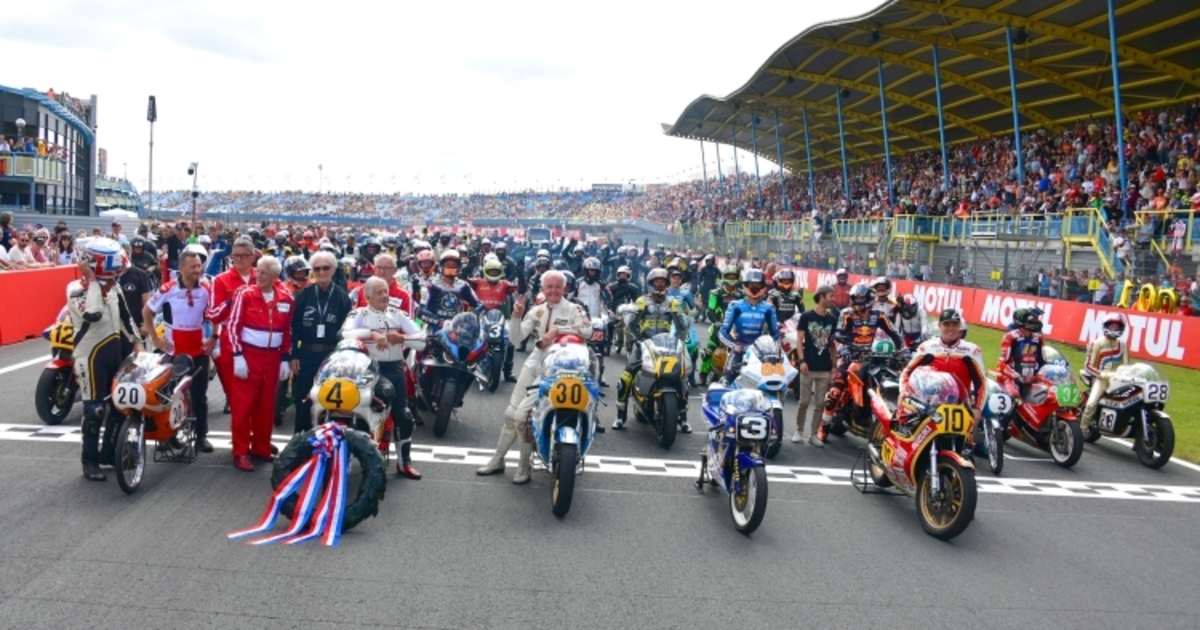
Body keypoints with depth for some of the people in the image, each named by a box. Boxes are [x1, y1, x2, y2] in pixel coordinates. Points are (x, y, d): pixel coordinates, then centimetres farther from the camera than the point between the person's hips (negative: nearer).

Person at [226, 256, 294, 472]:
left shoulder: (286, 299, 4)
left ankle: (261, 448, 23)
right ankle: (241, 452, 5)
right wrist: (238, 356, -12)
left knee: (266, 405, 10)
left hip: (272, 358, 4)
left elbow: (288, 331, 11)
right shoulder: (245, 294, -7)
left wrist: (286, 359, 7)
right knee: (243, 405, -2)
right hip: (248, 356, -3)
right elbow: (232, 326, -7)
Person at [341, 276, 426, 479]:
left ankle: (404, 462, 16)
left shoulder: (398, 314, 8)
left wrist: (401, 337, -17)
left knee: (404, 416, 3)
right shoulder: (359, 314, -2)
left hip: (394, 369, 4)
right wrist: (372, 334, -33)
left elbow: (421, 340, 1)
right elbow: (346, 333, -24)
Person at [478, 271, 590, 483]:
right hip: (534, 364, 5)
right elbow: (516, 338, 2)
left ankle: (524, 466, 1)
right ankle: (497, 459, 23)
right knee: (511, 413, 7)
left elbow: (587, 329, -24)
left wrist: (557, 329, -23)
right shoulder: (536, 311, 9)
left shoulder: (573, 309, -5)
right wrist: (516, 316, -13)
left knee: (522, 413, -15)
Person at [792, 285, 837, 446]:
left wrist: (834, 364, 8)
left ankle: (813, 434, 14)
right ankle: (798, 430, 15)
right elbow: (799, 339, -3)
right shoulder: (806, 316, -2)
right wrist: (802, 360, -13)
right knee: (804, 401, 0)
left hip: (825, 368, 4)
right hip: (808, 366, -4)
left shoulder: (832, 319, 10)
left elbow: (832, 342, 13)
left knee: (820, 403, 5)